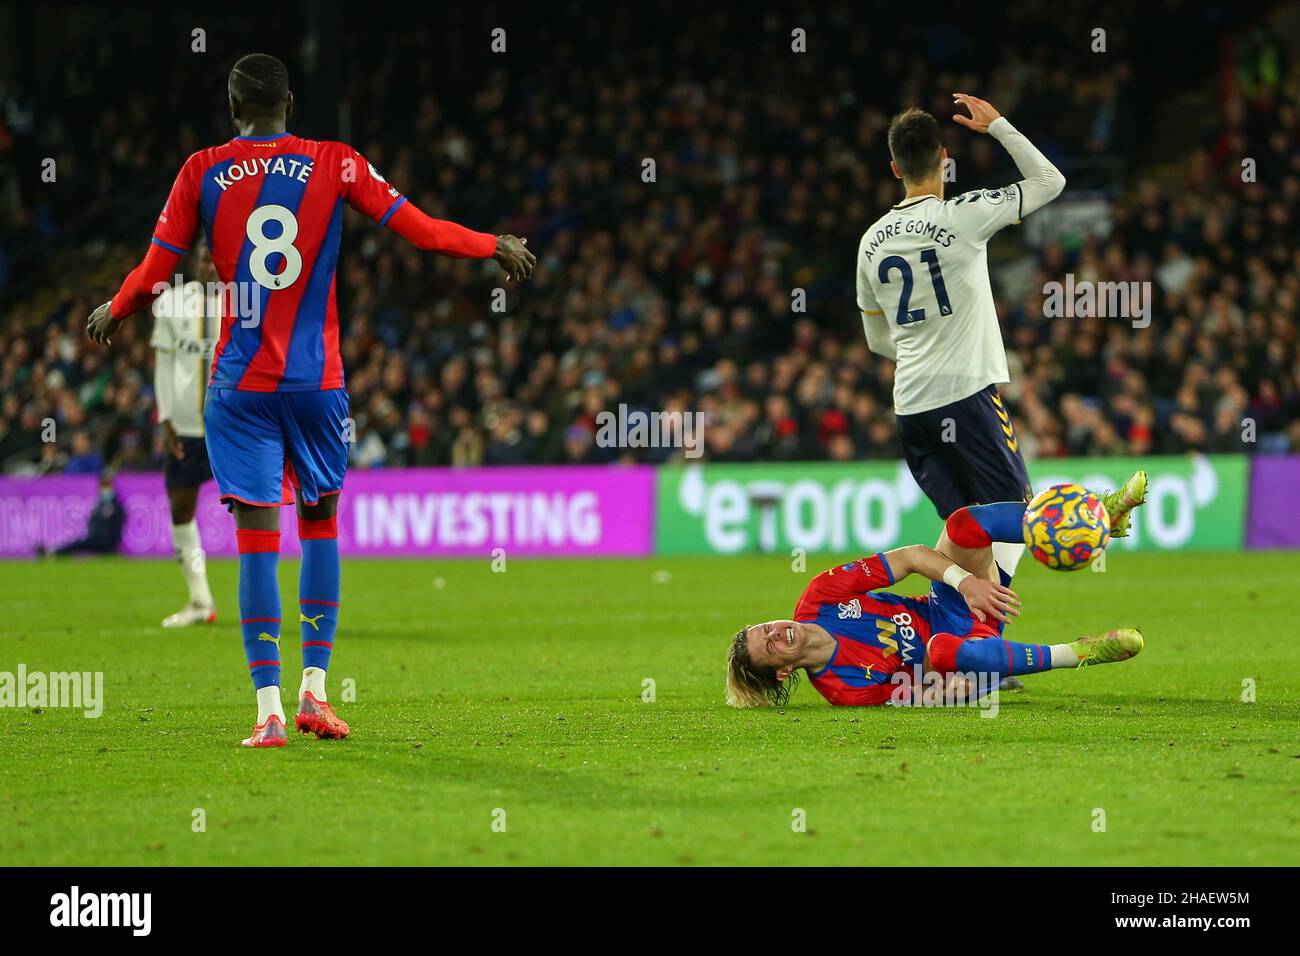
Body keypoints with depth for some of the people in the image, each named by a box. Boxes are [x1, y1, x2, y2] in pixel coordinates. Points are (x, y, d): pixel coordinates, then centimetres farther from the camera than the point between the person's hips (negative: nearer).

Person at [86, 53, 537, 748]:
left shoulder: (203, 172, 0)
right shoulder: (334, 165, 0)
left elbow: (155, 272, 2)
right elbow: (417, 228, 0)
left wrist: (112, 314, 22)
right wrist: (495, 247, 15)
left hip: (239, 381, -1)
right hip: (317, 379, 1)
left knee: (257, 535, -2)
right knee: (319, 524, 16)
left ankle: (269, 708, -7)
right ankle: (314, 690, 10)